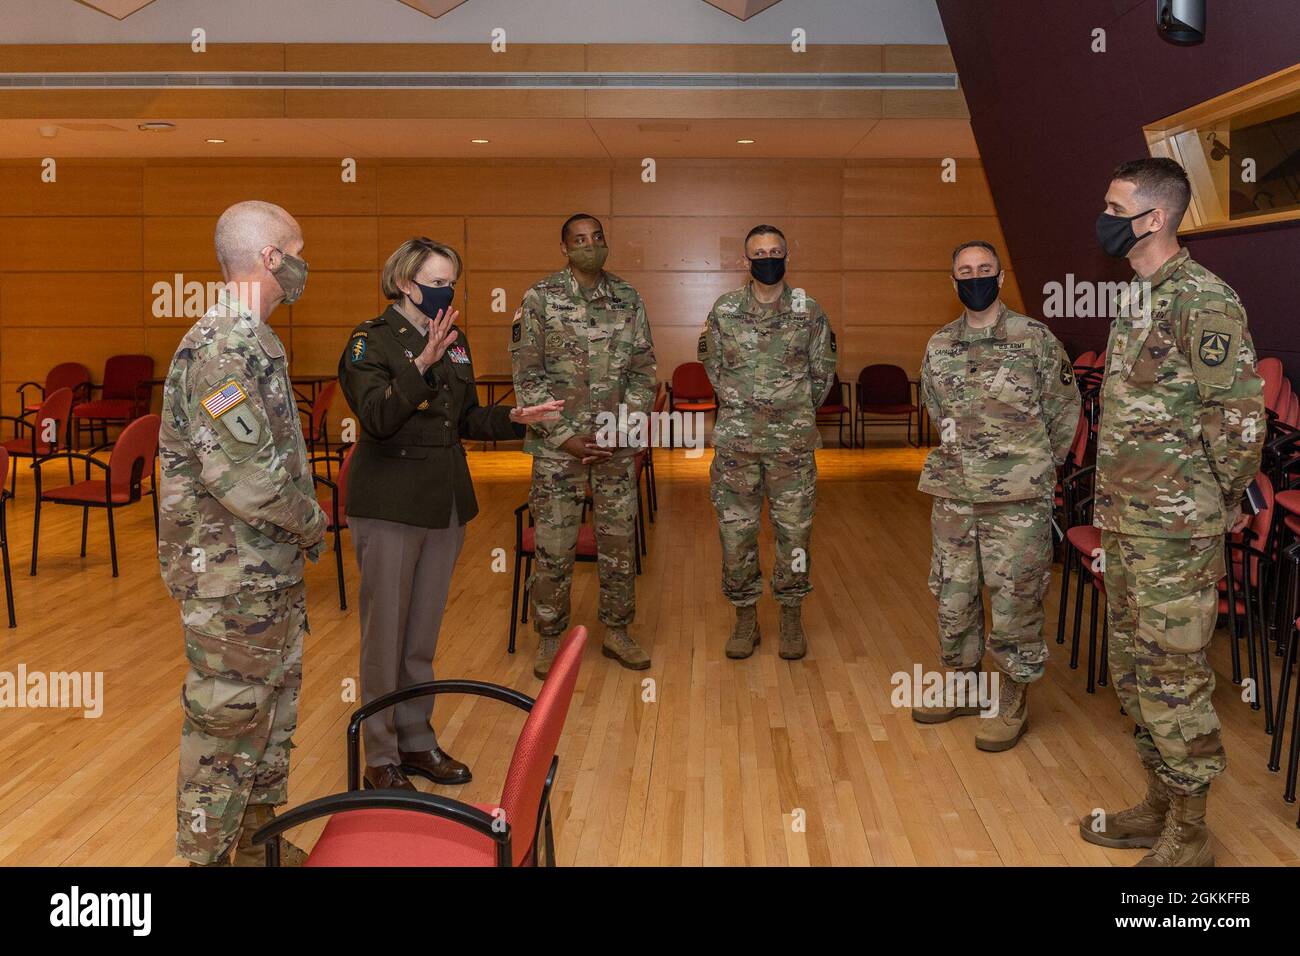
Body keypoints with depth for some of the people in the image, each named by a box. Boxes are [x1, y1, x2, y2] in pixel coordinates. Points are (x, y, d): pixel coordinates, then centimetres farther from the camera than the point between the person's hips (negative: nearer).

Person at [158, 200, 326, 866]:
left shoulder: (251, 341, 11)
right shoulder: (220, 347, -21)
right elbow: (241, 474, -26)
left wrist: (302, 523, 8)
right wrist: (311, 519, -11)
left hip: (273, 570, 10)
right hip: (231, 576, -10)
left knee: (274, 707, 19)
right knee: (227, 718, 3)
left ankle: (262, 842, 34)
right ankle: (208, 854, 19)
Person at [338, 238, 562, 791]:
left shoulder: (455, 340, 10)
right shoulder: (371, 340, -9)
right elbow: (377, 417, -23)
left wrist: (512, 419, -1)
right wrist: (421, 364, -33)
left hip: (445, 503, 6)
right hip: (389, 506, -6)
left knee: (423, 634, 15)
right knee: (385, 633, 3)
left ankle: (417, 740, 28)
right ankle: (381, 756, 15)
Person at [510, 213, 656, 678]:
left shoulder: (628, 299, 5)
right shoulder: (540, 298, -5)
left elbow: (643, 370, 6)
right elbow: (527, 376, -7)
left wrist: (626, 426, -6)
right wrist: (565, 437, -12)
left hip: (616, 443, 3)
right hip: (558, 443, -3)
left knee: (619, 539, 9)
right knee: (554, 544, 3)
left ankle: (617, 631, 24)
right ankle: (550, 639, 18)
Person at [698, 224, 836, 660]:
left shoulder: (809, 310, 0)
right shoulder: (724, 309, 1)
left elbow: (822, 372, 10)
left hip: (793, 442, 0)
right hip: (736, 440, 0)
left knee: (794, 530, 5)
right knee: (736, 531, 4)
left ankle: (791, 617, 20)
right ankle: (745, 619, 19)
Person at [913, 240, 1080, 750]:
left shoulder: (1036, 339, -6)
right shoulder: (939, 345, 7)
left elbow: (1064, 410, 2)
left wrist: (1037, 467, 7)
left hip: (1018, 499, -5)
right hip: (952, 493, 5)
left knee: (1014, 599, 1)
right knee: (952, 594, 13)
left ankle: (1013, 701, 16)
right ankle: (963, 683, 31)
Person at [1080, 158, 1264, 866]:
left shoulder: (1202, 300, -15)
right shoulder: (1136, 301, 14)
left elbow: (1240, 415, -17)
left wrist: (1220, 501, -5)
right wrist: (1115, 504, 16)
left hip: (1174, 529, -9)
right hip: (1124, 522, 9)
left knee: (1173, 677, 0)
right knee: (1133, 668, 16)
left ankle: (1187, 837, 14)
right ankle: (1160, 807, 31)